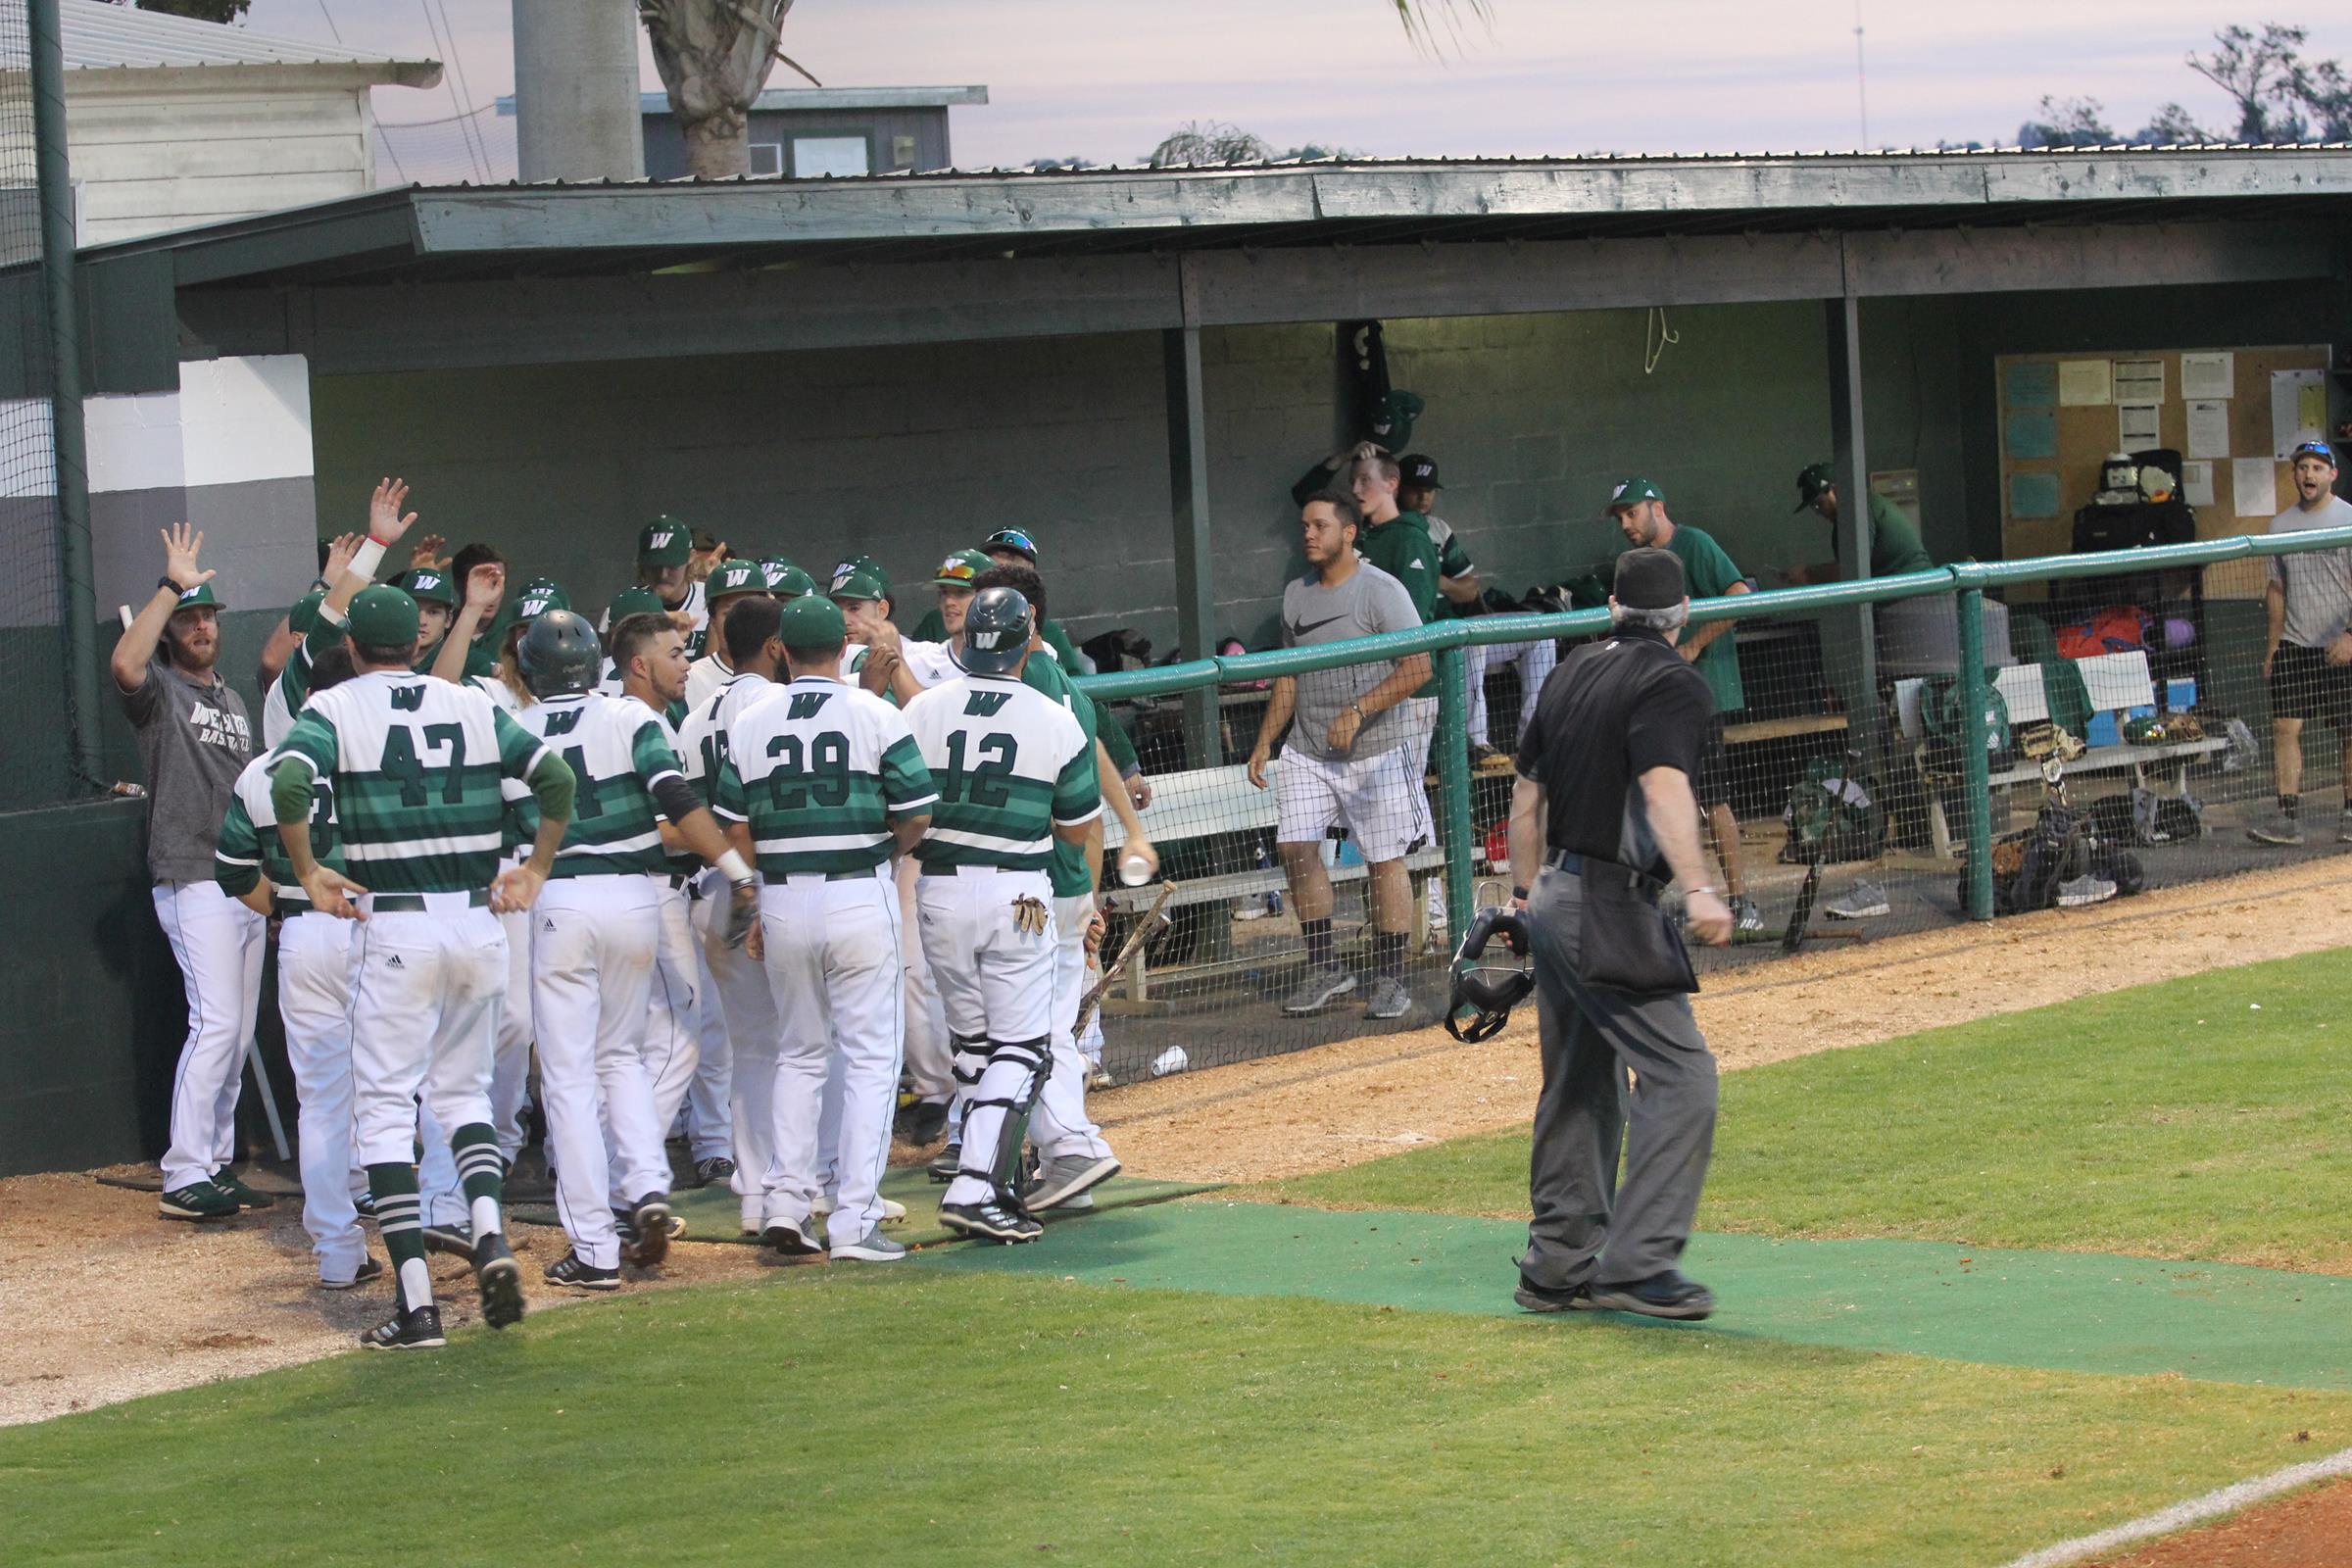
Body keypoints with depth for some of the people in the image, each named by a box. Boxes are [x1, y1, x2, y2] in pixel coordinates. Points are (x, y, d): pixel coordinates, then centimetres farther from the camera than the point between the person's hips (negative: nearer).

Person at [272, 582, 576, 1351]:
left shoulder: (334, 709, -1)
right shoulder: (473, 706, 9)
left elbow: (289, 784, -19)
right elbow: (557, 778, 2)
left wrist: (307, 874, -8)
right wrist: (535, 870, 9)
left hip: (396, 929, -4)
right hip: (478, 917, 4)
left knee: (385, 1103, 2)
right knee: (463, 1088, 19)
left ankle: (416, 1302, -6)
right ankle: (490, 1236, -5)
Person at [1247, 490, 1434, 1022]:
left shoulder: (1381, 590, -9)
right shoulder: (1296, 595, 12)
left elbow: (1418, 666, -15)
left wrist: (1358, 711, -22)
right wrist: (1264, 741, 14)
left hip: (1375, 752, -6)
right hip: (1307, 752, 6)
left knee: (1385, 860, -1)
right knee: (1295, 847, -5)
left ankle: (1389, 978, 8)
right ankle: (1323, 968, 6)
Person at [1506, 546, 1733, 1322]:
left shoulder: (1571, 672, 13)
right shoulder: (1673, 683, -10)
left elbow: (1526, 795, 19)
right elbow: (1662, 786, -27)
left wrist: (1526, 895, 29)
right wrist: (1697, 889, -38)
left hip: (1553, 901, 9)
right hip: (1608, 909, -9)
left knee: (1580, 1087, 16)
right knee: (1680, 1075, -10)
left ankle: (1559, 1266, 21)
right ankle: (1636, 1264, -17)